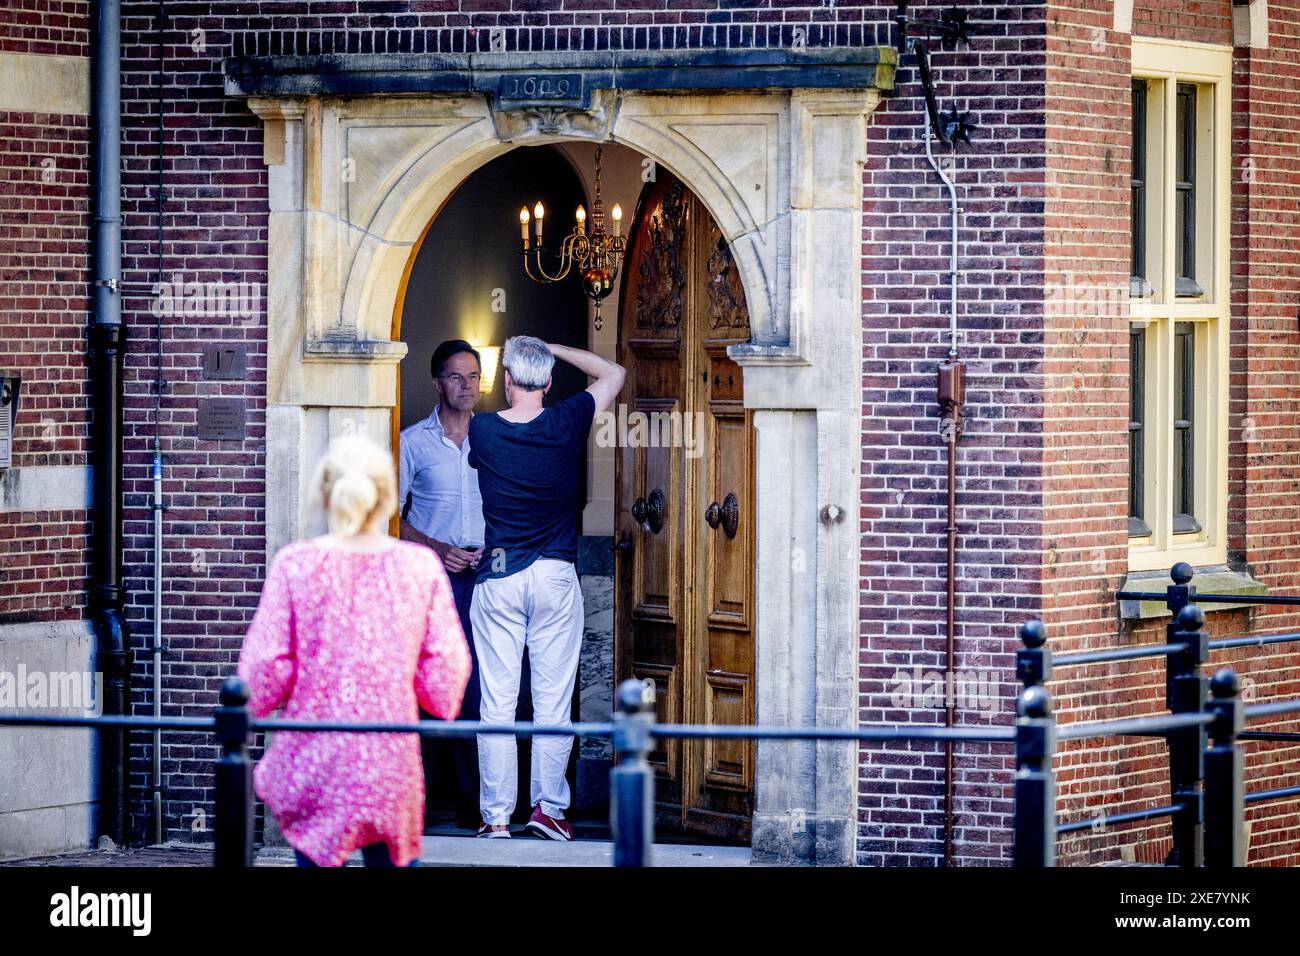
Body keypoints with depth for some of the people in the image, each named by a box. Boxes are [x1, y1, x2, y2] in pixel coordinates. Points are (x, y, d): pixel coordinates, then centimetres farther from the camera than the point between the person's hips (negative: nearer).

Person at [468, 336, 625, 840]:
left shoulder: (482, 431, -4)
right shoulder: (567, 424, -4)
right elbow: (612, 373, 14)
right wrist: (553, 349, 17)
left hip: (497, 577, 0)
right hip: (556, 577, 0)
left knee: (497, 703, 1)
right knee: (553, 701, 4)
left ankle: (496, 816, 2)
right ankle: (548, 808, 4)